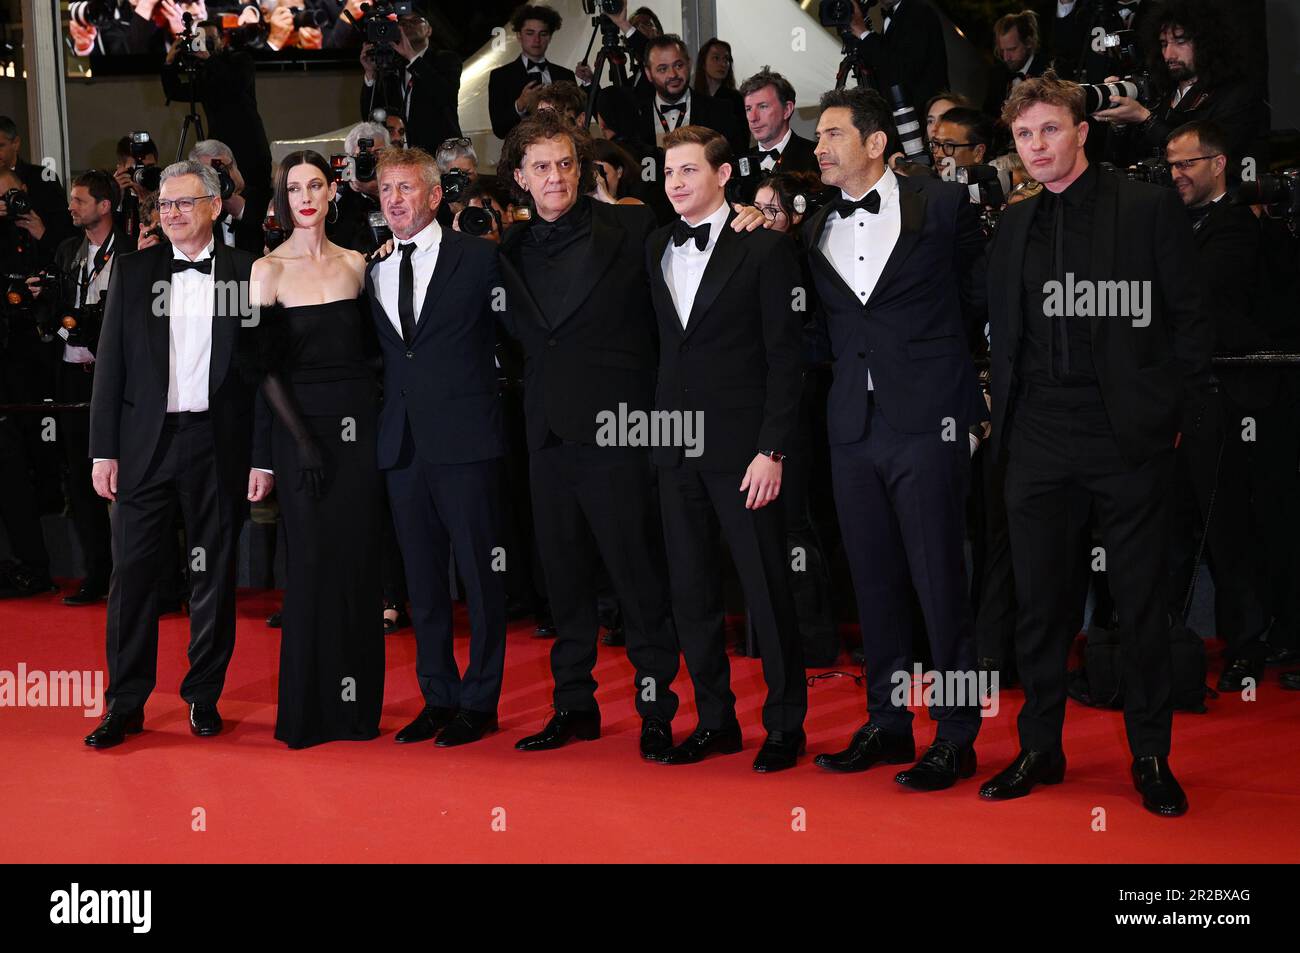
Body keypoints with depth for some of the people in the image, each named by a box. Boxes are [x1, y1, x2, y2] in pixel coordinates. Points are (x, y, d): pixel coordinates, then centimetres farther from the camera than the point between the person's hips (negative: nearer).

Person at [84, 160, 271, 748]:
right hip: (145, 441, 1)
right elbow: (111, 363, 6)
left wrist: (263, 456, -3)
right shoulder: (132, 272, 7)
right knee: (132, 572, 0)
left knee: (213, 576, 7)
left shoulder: (247, 273, 2)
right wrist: (103, 450, 0)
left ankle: (204, 698, 19)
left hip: (218, 443, -1)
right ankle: (125, 705, 8)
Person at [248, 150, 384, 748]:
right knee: (312, 562, -2)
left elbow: (369, 348, 13)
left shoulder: (355, 264, 9)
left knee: (359, 561, 4)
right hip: (300, 425, -3)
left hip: (359, 424, 3)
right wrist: (302, 441, -11)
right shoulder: (268, 270, -2)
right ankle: (310, 707, 8)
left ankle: (357, 701, 13)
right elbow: (265, 367, -6)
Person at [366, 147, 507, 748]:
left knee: (480, 576, 0)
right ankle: (438, 697, 19)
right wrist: (387, 416, 8)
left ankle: (479, 702, 9)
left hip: (464, 442, -5)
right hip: (401, 445, 5)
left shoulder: (478, 259, -1)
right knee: (422, 580, 10)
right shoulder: (373, 272, 13)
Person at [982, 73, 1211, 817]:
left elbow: (1189, 320, 0)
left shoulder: (1150, 209, 0)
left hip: (1128, 438, -3)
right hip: (1039, 441, 4)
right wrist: (1005, 417, 7)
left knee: (1143, 604, 3)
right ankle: (1040, 750, 18)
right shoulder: (1015, 225, 12)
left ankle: (1151, 757, 15)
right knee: (1041, 602, 7)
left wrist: (1181, 416, -4)